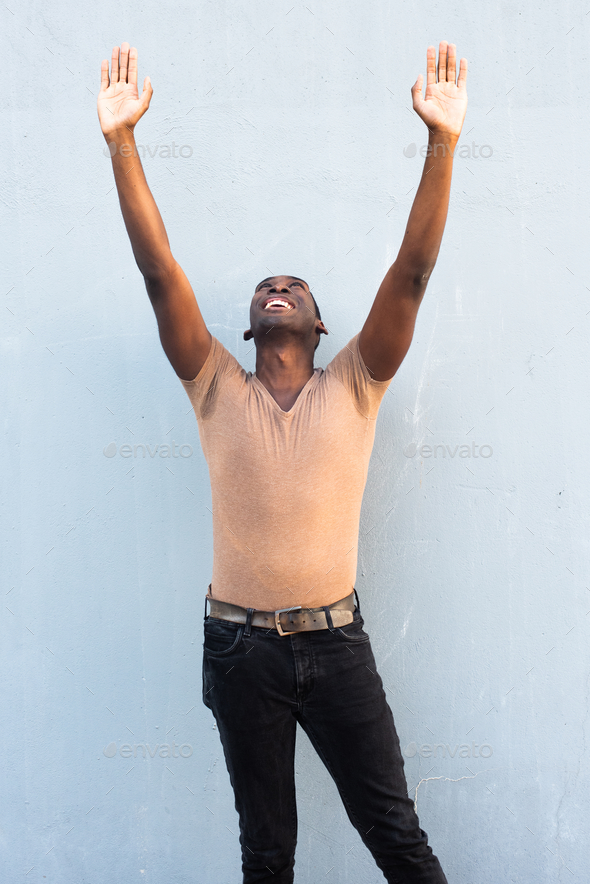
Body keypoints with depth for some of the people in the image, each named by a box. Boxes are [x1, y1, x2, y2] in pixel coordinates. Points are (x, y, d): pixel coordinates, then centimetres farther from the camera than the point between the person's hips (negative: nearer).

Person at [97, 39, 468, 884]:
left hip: (335, 641, 0)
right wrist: (121, 138, -11)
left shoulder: (354, 388, 0)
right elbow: (161, 272, -6)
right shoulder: (218, 390, 1)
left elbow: (412, 272, -11)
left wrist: (442, 140, -19)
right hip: (239, 646, 1)